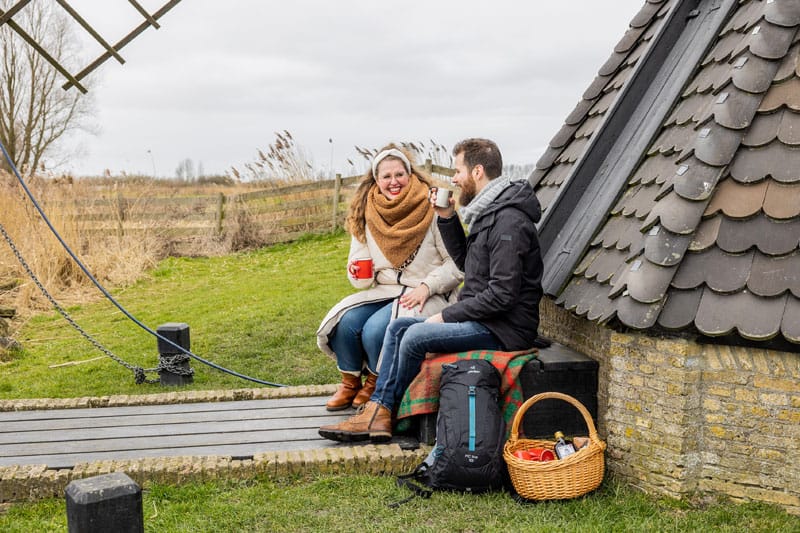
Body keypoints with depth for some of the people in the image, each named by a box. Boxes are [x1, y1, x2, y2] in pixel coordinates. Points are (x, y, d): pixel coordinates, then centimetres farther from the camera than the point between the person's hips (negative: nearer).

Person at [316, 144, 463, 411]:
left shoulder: (432, 210, -8)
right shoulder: (365, 216, 6)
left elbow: (457, 263, -7)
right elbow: (360, 274, 10)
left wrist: (426, 286, -18)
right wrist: (360, 276, -13)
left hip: (427, 296, -5)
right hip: (383, 291, 5)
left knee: (375, 329, -28)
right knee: (345, 324, -21)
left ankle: (376, 383, 4)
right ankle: (350, 382, 7)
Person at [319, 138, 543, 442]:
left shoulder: (509, 222, -19)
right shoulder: (487, 212, 13)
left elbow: (502, 294, -24)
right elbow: (465, 261, 23)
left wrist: (447, 315, -15)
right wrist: (447, 218, 10)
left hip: (504, 329, -11)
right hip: (483, 318, 11)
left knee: (416, 335, -22)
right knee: (397, 328, 4)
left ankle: (382, 412, -1)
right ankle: (377, 410, -4)